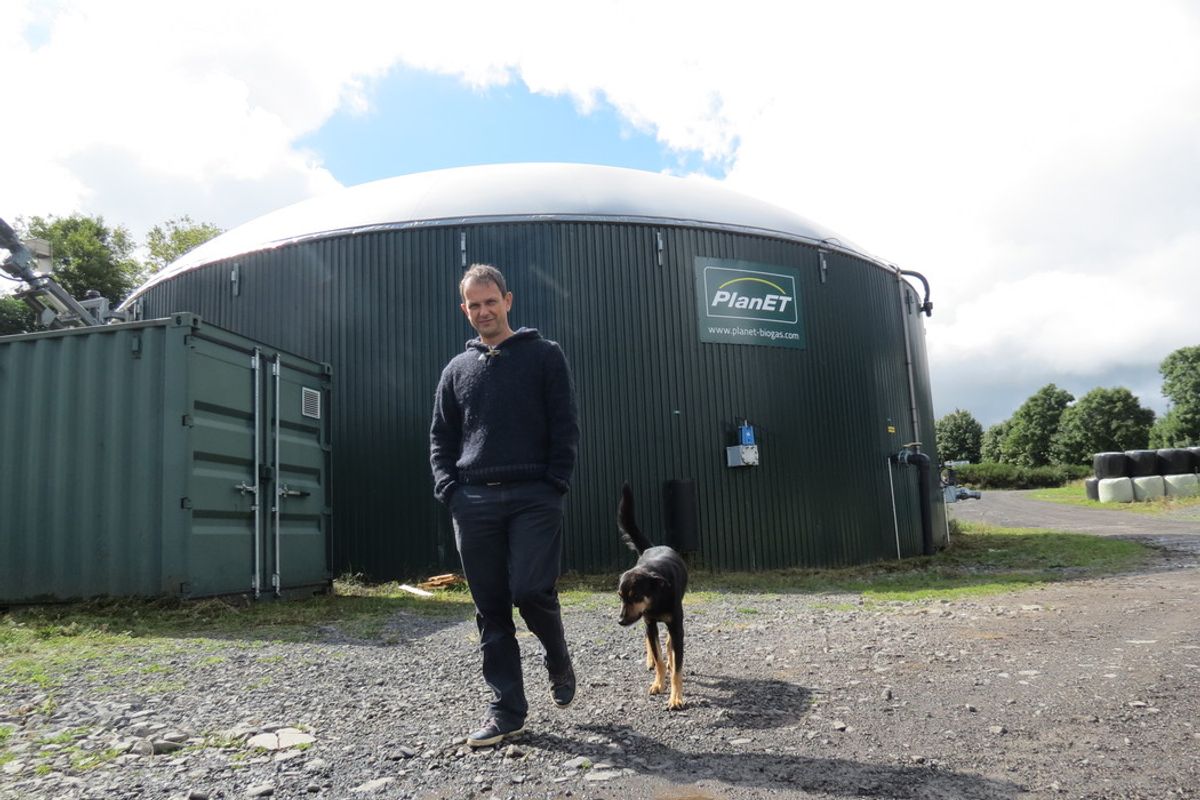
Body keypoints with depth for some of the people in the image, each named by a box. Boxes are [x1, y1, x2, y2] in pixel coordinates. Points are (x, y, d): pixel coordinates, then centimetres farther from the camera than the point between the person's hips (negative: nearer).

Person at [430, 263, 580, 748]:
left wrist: (557, 483, -9)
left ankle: (558, 660, 19)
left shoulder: (544, 356, 7)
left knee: (531, 591, -13)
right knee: (490, 608, 4)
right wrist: (449, 489, 2)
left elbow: (565, 427, 1)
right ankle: (507, 709, 14)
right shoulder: (457, 369, 17)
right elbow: (440, 438, 17)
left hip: (534, 497, -3)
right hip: (473, 502, 4)